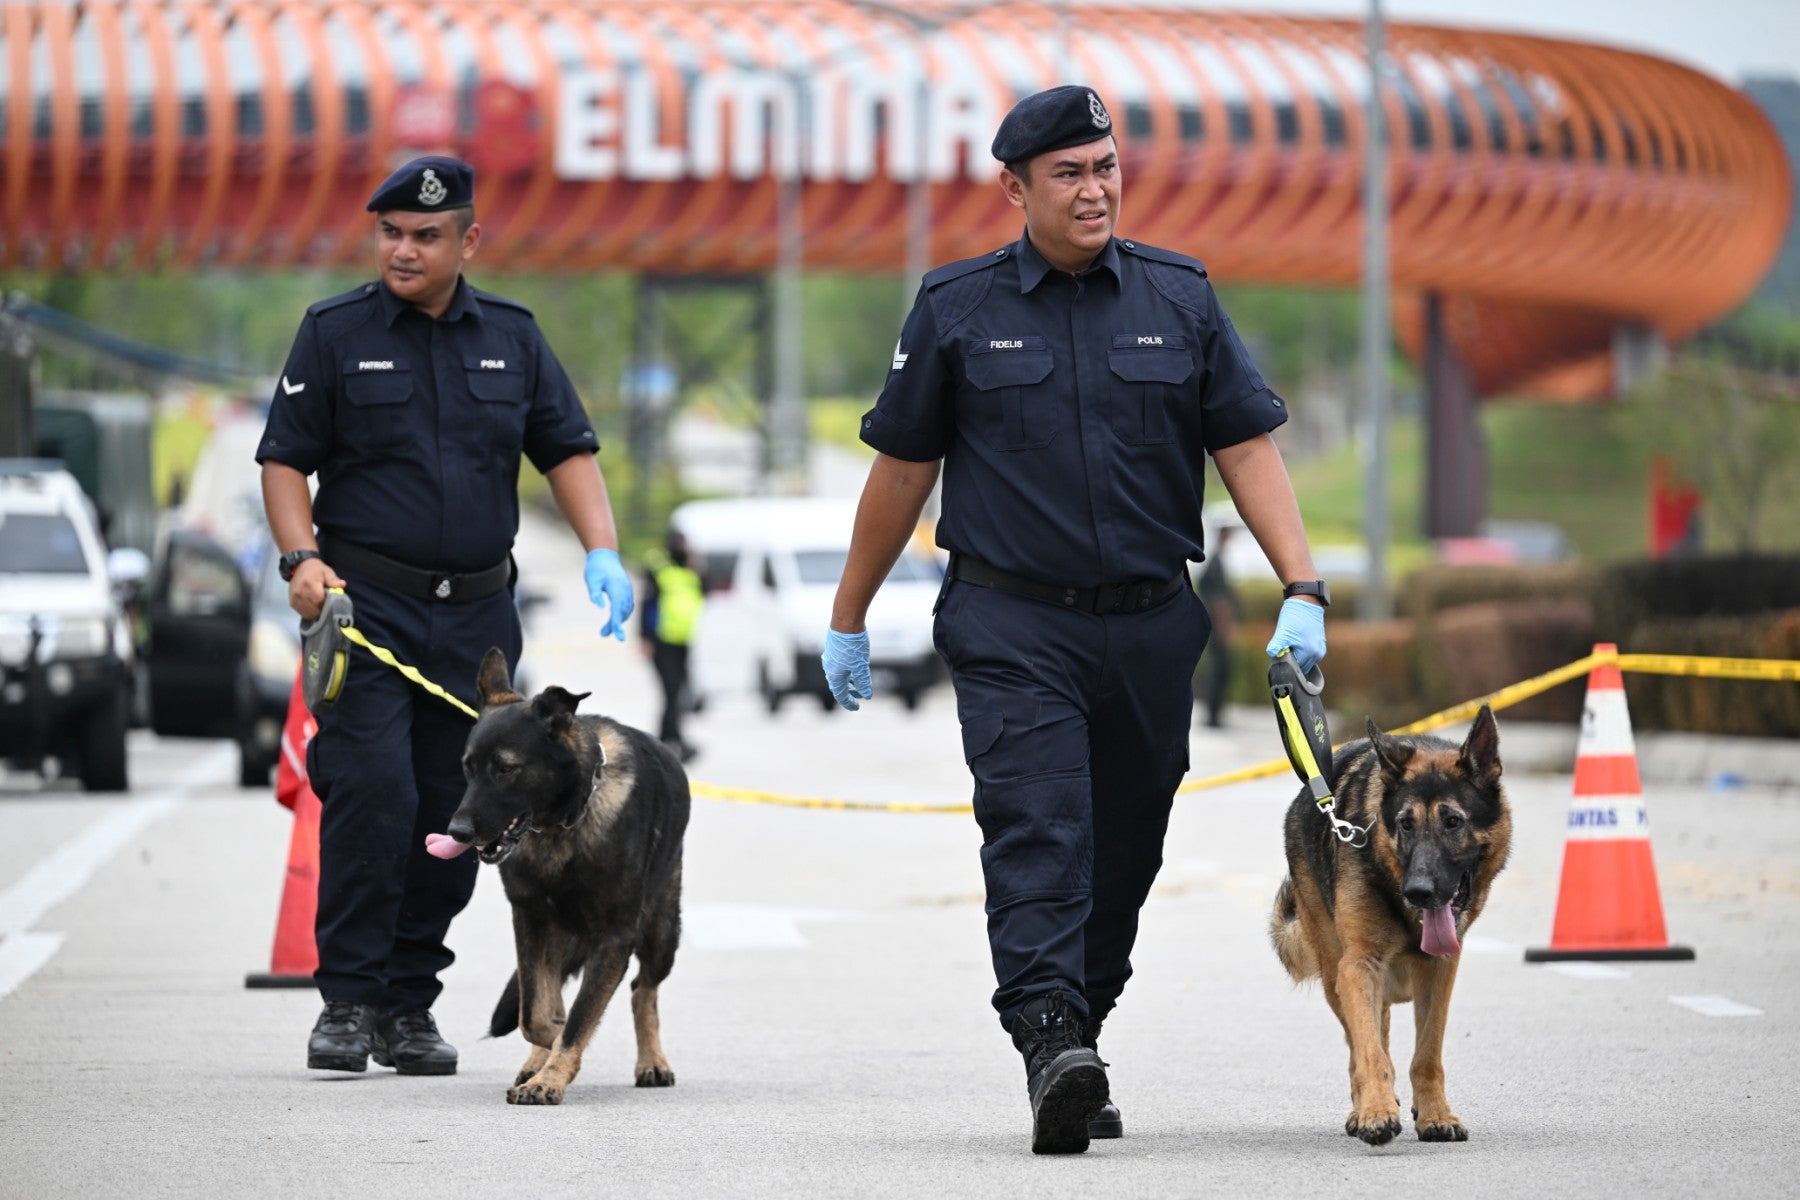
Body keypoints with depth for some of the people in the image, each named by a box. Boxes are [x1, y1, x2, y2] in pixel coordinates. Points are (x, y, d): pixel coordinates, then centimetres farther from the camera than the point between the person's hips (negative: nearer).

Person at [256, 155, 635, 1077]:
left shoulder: (511, 338, 11)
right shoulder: (336, 333, 2)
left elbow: (568, 449, 12)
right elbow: (284, 457, 1)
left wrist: (603, 552, -3)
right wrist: (303, 559, -14)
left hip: (476, 613, 4)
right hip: (367, 604, -4)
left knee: (455, 814, 4)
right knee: (372, 795, -16)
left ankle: (409, 1006, 12)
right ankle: (347, 1000, -8)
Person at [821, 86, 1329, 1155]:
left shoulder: (1181, 298, 7)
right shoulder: (958, 309, 3)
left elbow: (1249, 449, 4)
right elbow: (904, 468, 9)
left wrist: (1303, 591, -7)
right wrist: (849, 619, 12)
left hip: (1151, 627, 3)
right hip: (1012, 627, -3)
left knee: (1123, 852, 9)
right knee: (1038, 833, -18)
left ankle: (1077, 1041, 24)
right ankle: (1052, 1045, -29)